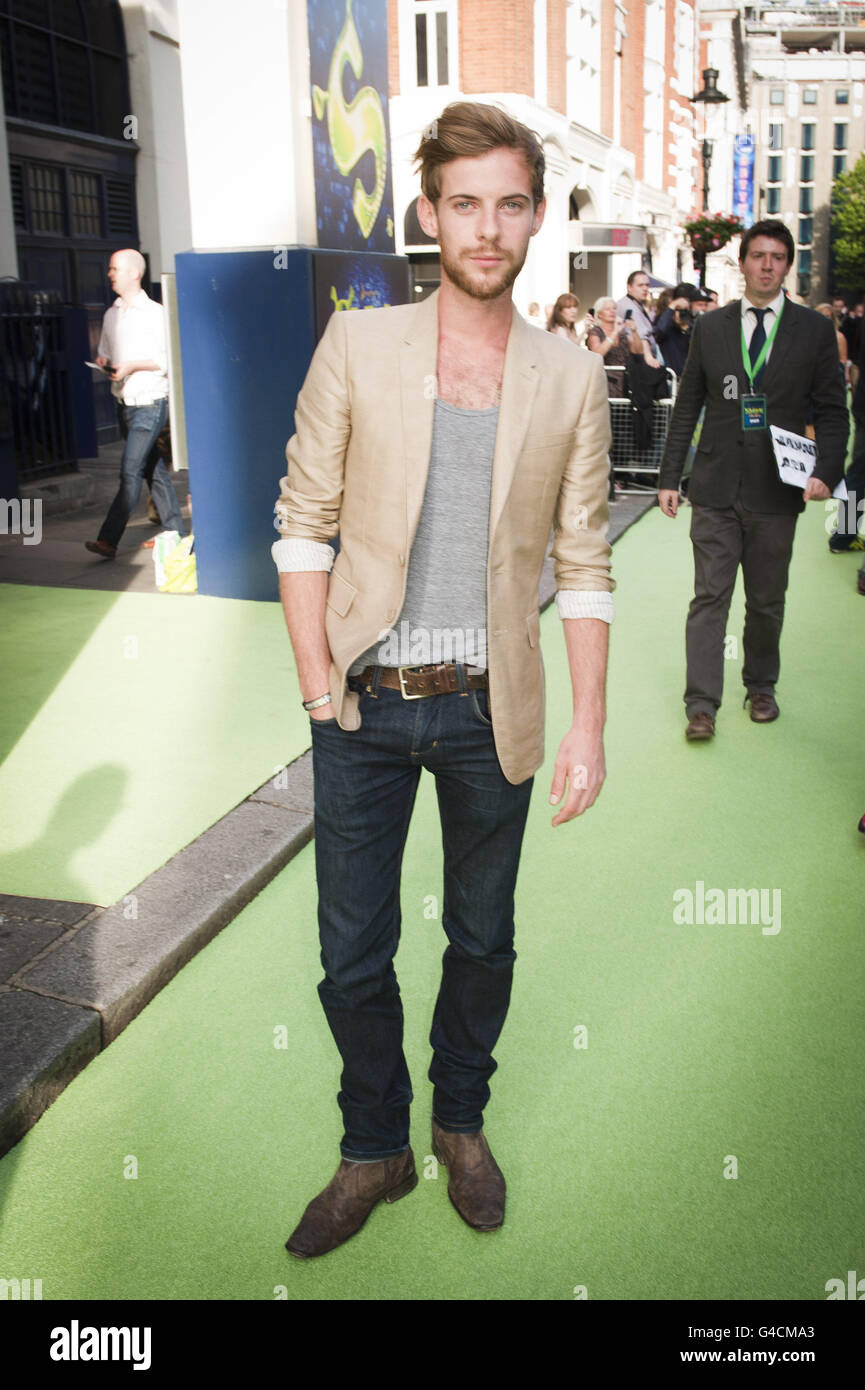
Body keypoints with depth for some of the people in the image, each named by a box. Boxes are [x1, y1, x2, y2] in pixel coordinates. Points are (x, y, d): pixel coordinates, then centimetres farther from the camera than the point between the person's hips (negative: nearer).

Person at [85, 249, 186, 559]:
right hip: (124, 403, 7)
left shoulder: (155, 313, -6)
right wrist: (102, 362, -1)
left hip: (149, 404, -7)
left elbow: (170, 360, -10)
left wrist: (132, 366, -17)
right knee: (153, 471, 11)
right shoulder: (111, 315, 14)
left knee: (131, 472, -11)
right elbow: (103, 353, 22)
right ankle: (176, 533, 19)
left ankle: (108, 540, -13)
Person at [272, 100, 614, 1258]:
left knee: (483, 938, 17)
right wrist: (318, 683, -8)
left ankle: (462, 1120, 42)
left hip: (490, 709, 1)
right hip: (367, 705, 0)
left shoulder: (573, 381, 0)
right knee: (352, 954, 9)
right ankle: (375, 1151, 33)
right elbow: (303, 519, -1)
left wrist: (588, 727, -2)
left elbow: (585, 566, 1)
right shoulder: (357, 346, -3)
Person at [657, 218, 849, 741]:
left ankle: (761, 687, 30)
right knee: (710, 597, -2)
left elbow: (832, 412, 3)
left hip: (776, 492, 0)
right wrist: (670, 476, 5)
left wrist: (828, 472, -12)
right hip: (716, 488, 0)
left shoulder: (815, 330, 3)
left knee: (767, 601, 11)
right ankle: (702, 704, 1)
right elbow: (687, 407, 9)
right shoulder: (710, 327, 7)